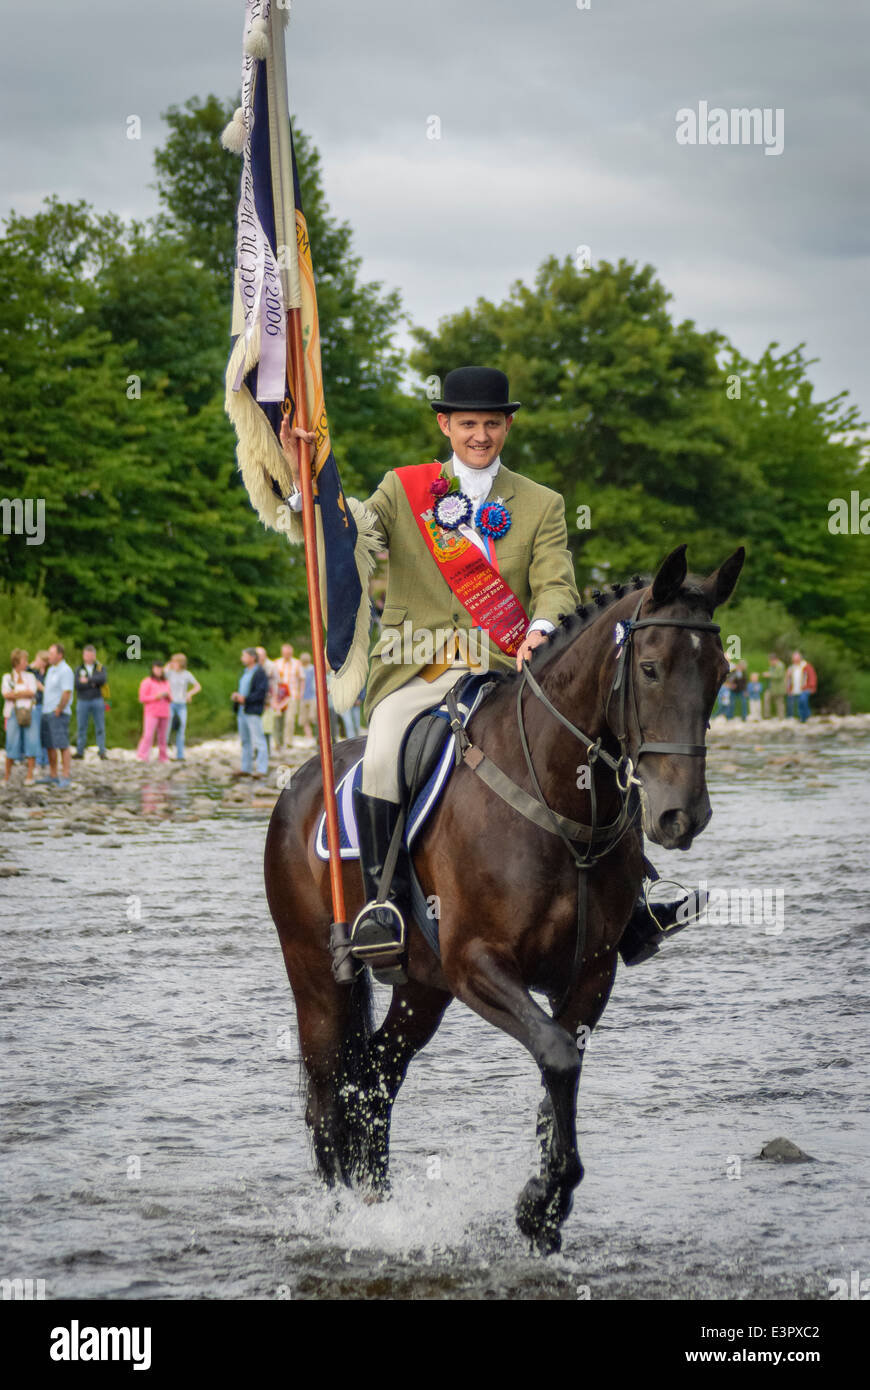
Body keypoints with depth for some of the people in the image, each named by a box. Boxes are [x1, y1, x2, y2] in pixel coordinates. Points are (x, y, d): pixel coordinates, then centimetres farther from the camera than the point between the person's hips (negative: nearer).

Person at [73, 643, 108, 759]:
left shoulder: (100, 668, 9)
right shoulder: (78, 669, 8)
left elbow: (103, 679, -12)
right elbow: (76, 684, -8)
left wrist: (87, 680, -12)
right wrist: (93, 684, -11)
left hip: (97, 701, 0)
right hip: (82, 701, 0)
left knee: (100, 728, -2)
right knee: (81, 728, 1)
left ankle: (102, 751, 0)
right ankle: (79, 751, 5)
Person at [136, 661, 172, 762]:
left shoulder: (166, 683, 14)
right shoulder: (147, 682, -2)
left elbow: (170, 700, 16)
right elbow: (142, 699, -6)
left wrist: (168, 695, -7)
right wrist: (156, 697, -17)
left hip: (164, 713, 5)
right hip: (151, 714, -5)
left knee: (162, 736, 4)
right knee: (148, 735, -15)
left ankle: (163, 757, 11)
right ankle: (142, 757, -17)